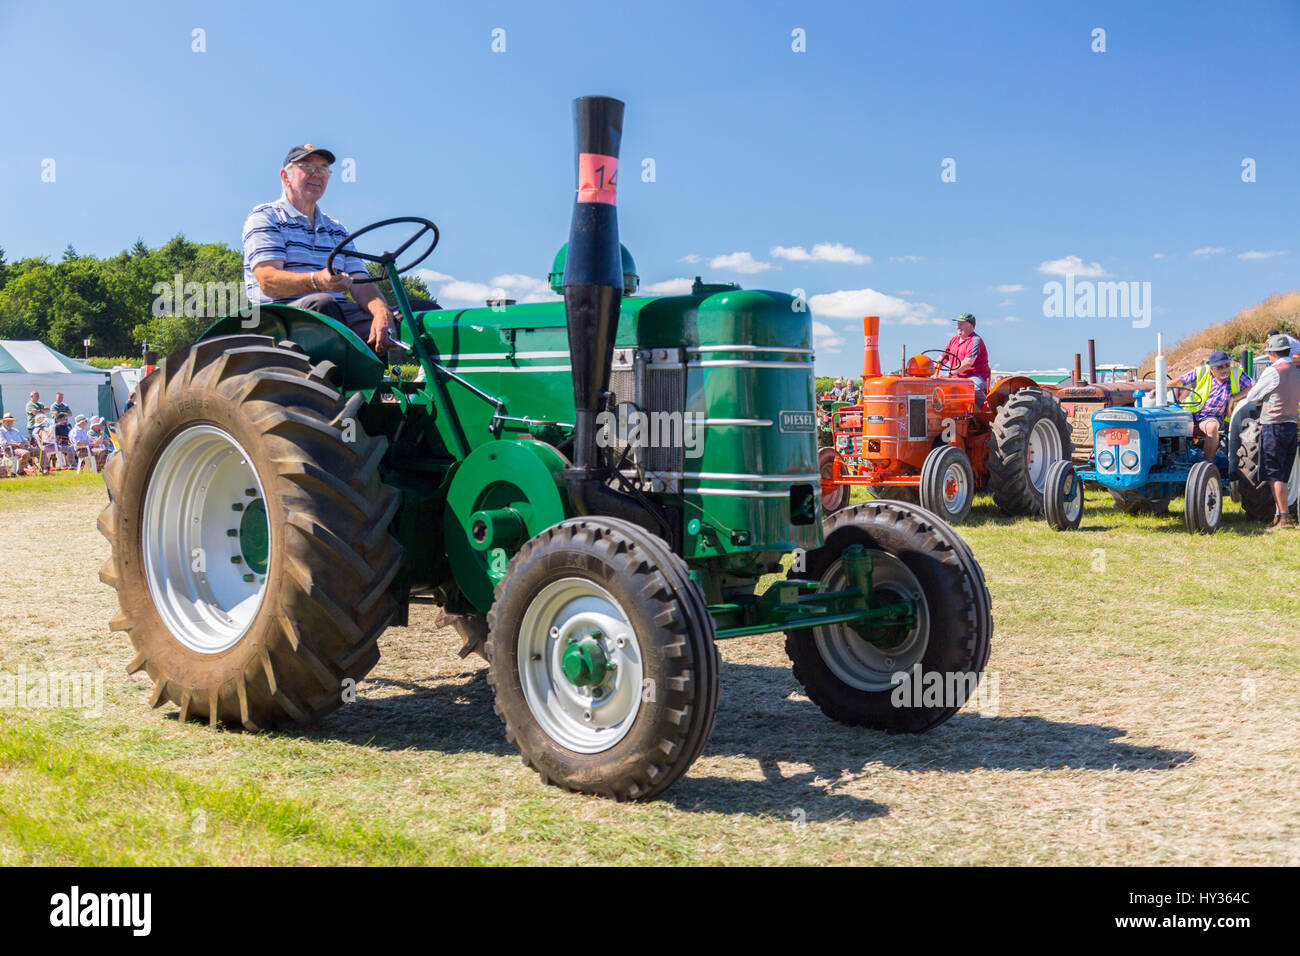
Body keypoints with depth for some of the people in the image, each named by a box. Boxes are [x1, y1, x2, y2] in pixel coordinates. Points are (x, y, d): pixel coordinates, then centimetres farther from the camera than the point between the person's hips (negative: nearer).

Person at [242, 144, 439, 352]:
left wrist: (382, 312, -13)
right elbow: (268, 281, -9)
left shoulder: (337, 230, 27)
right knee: (322, 304, -41)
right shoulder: (264, 217, 8)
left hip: (341, 316, 6)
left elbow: (361, 284, 12)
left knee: (426, 310, -13)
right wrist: (317, 280, -29)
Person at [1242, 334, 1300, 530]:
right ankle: (1279, 515, 16)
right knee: (1280, 476, 12)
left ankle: (1284, 517, -7)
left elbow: (1251, 397, -3)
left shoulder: (1273, 371, -12)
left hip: (1273, 426, -8)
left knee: (1275, 475, -5)